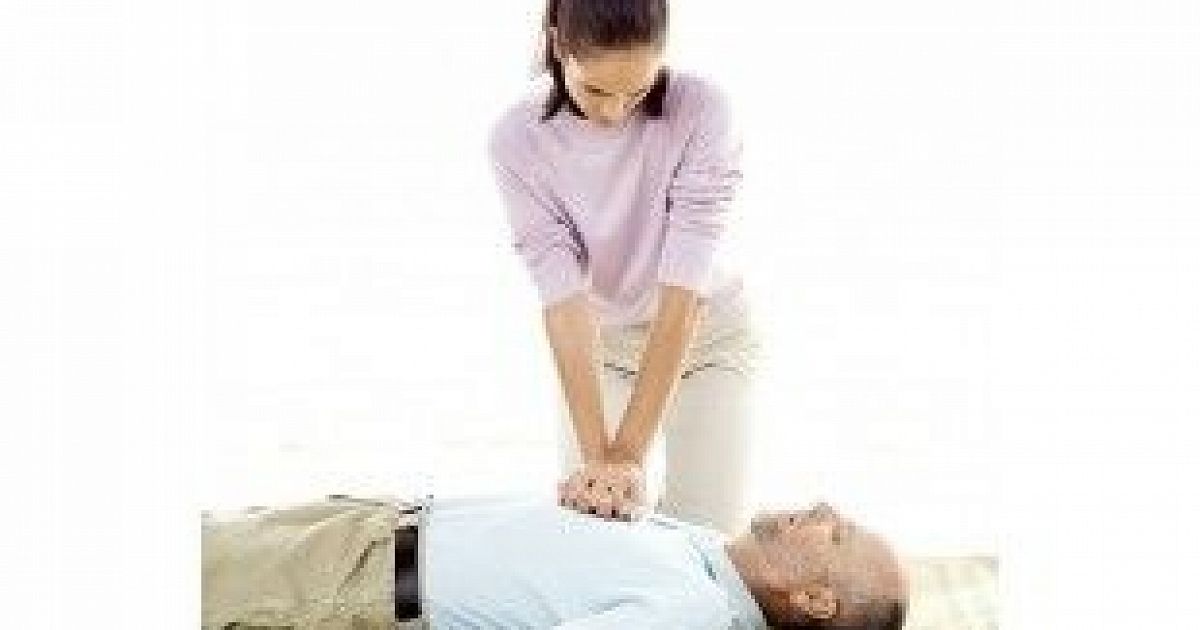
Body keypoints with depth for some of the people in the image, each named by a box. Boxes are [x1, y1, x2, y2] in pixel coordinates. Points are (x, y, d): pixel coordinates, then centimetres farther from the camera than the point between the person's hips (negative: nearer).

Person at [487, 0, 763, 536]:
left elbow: (683, 294, -30)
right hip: (599, 342, 1)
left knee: (704, 531, -5)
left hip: (705, 332, -1)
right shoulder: (517, 139, -22)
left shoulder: (702, 111, -28)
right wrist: (596, 455, -33)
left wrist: (630, 454, -33)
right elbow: (564, 300, -26)